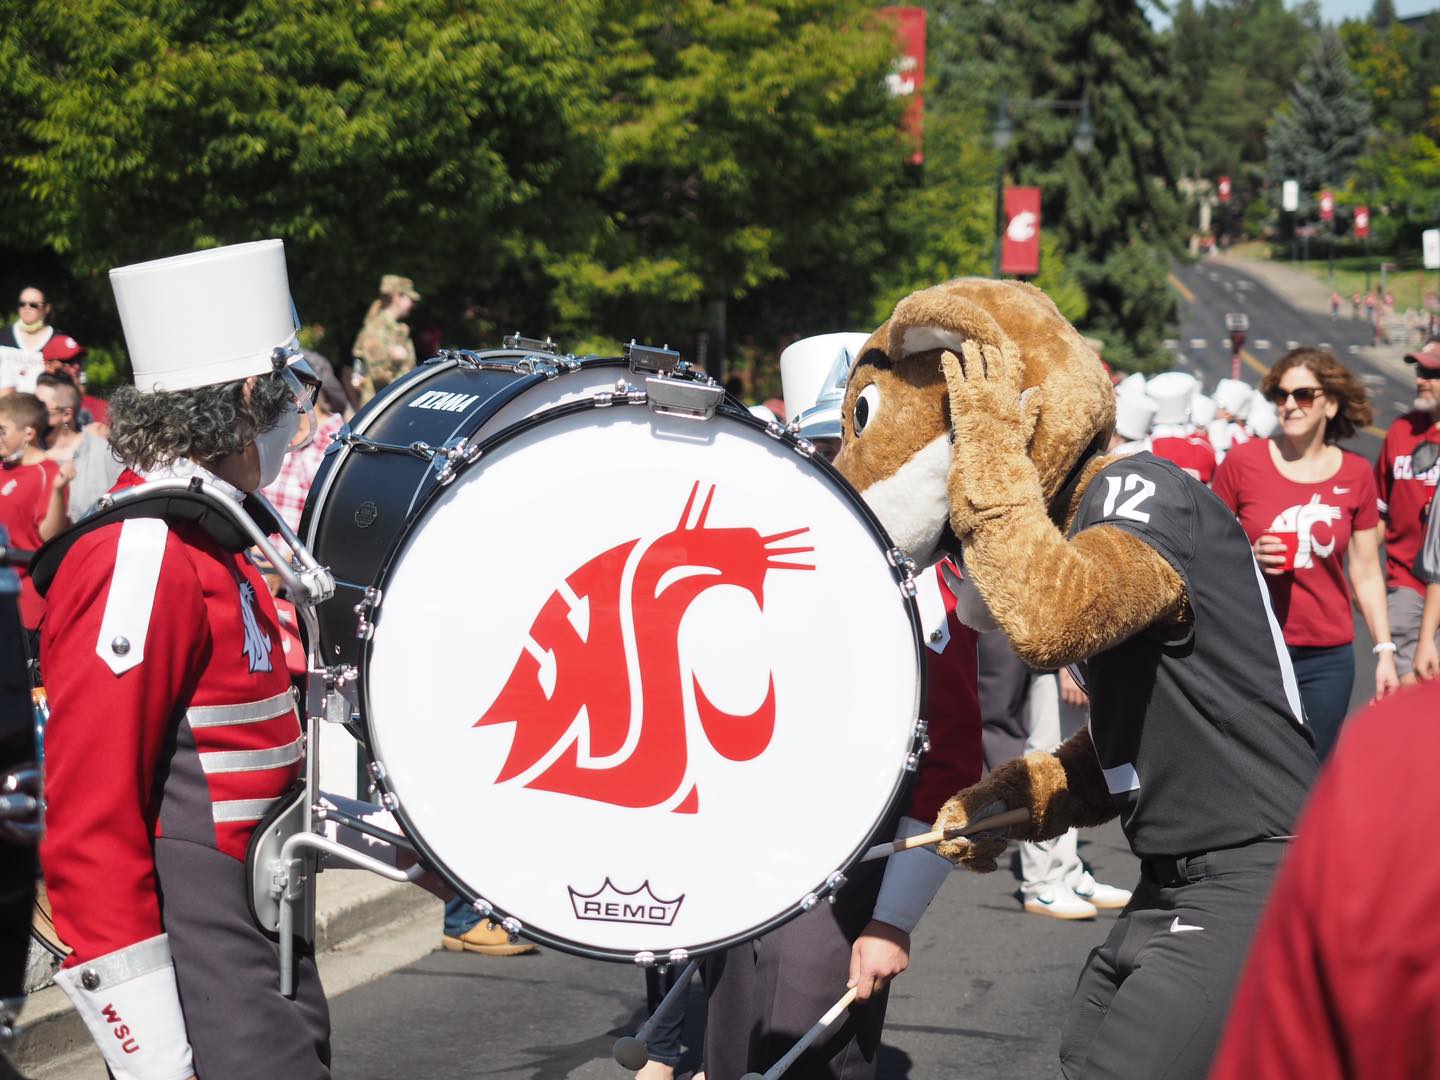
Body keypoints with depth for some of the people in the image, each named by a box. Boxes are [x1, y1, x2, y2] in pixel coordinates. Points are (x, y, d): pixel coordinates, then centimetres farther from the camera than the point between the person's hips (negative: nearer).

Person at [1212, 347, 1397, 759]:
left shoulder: (1356, 474, 4)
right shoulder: (1242, 462, -3)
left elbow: (1367, 573, 9)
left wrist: (1384, 650, 5)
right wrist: (1249, 557, -16)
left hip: (1328, 659, 2)